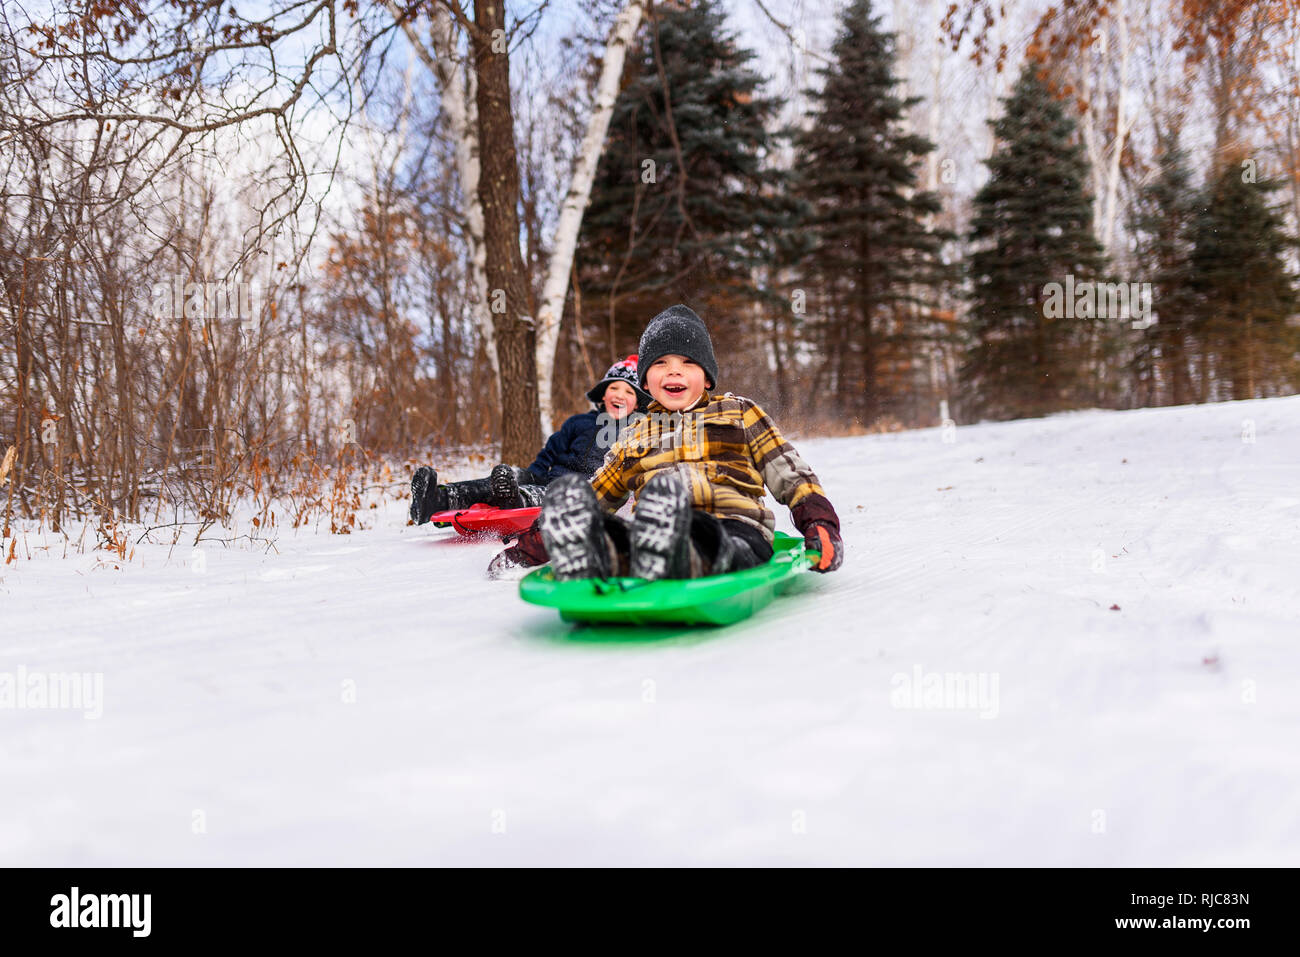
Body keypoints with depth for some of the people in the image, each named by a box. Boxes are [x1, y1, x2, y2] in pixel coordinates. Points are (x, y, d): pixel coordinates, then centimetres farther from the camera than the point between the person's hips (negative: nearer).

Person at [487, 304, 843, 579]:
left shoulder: (739, 413, 24)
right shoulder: (634, 438, 30)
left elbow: (791, 475, 20)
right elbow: (595, 497, 34)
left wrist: (821, 524, 1)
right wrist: (526, 548, 30)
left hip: (734, 531, -1)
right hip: (650, 534, 1)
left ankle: (669, 562, -70)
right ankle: (585, 564, -63)